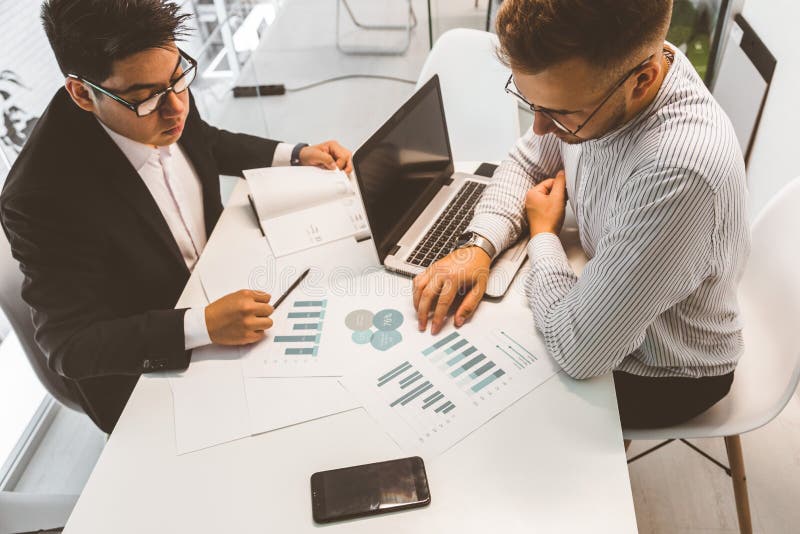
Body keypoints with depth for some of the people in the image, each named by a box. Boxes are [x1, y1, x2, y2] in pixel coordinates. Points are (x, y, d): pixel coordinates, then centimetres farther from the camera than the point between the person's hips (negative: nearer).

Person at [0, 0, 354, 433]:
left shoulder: (169, 100, -13)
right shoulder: (45, 196, -33)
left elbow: (209, 143, 10)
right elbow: (68, 345, -26)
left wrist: (297, 154, -3)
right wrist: (203, 326, -37)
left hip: (218, 290, 7)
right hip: (145, 371, -6)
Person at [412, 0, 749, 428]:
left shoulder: (681, 172, -42)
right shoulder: (589, 76, -18)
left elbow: (578, 352, -35)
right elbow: (527, 163, 0)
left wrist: (543, 235, -19)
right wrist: (478, 245, -18)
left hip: (668, 374, -5)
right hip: (601, 300, 6)